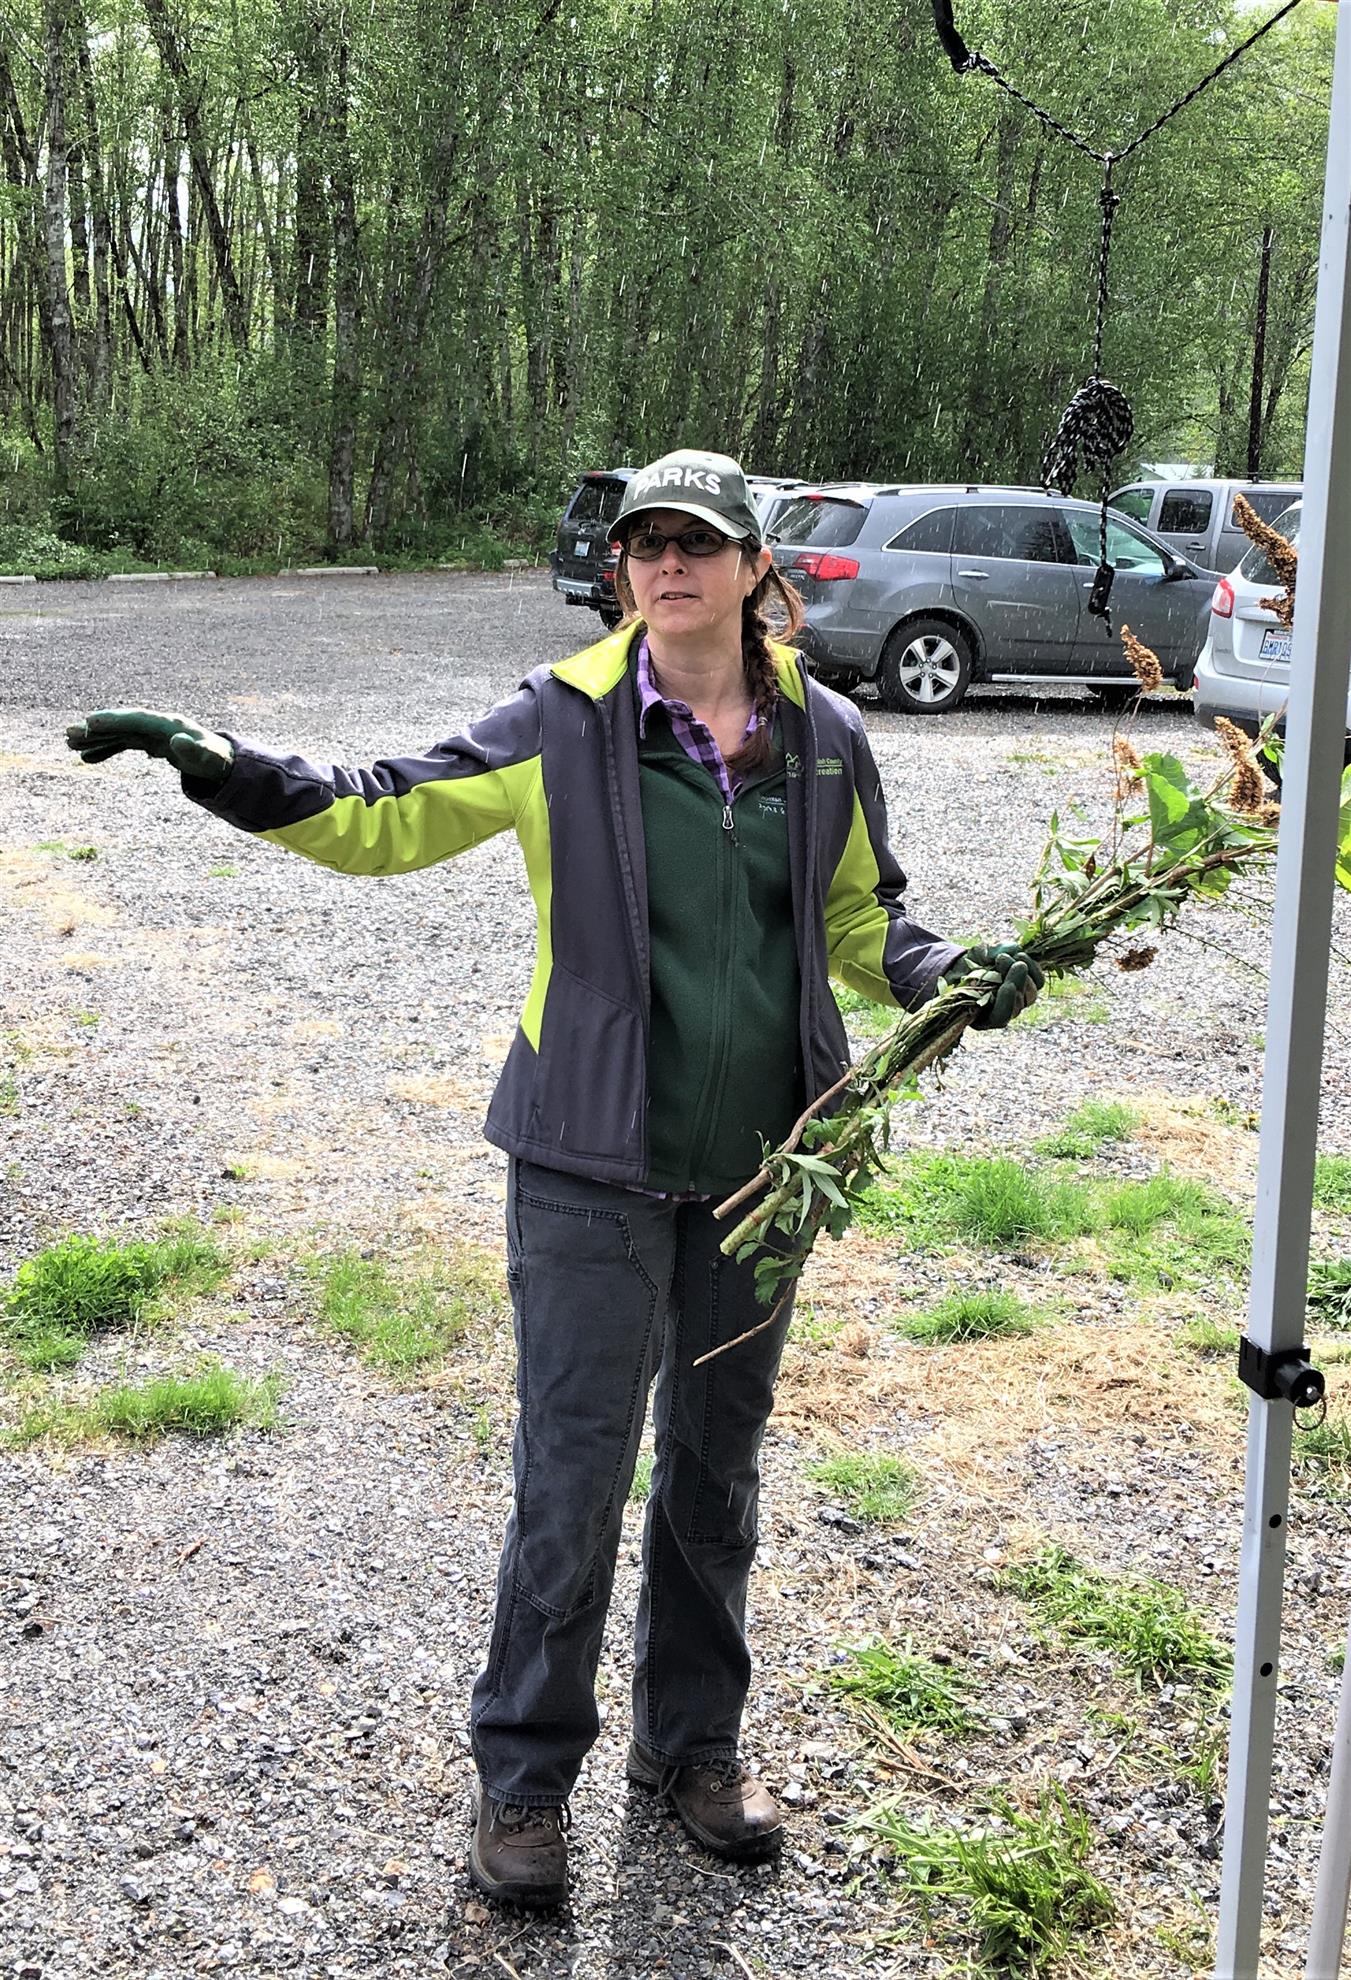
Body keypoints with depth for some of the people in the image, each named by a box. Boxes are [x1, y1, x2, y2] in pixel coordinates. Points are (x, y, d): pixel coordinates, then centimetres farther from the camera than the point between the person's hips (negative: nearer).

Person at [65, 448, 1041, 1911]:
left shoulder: (825, 740, 4)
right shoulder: (564, 723, -5)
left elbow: (859, 922, 15)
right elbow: (387, 817, -6)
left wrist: (949, 974, -4)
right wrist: (227, 771, -20)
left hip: (757, 1164, 3)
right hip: (593, 1165, -3)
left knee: (719, 1462, 16)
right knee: (573, 1475, 0)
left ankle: (693, 1744, 36)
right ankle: (523, 1778, 21)